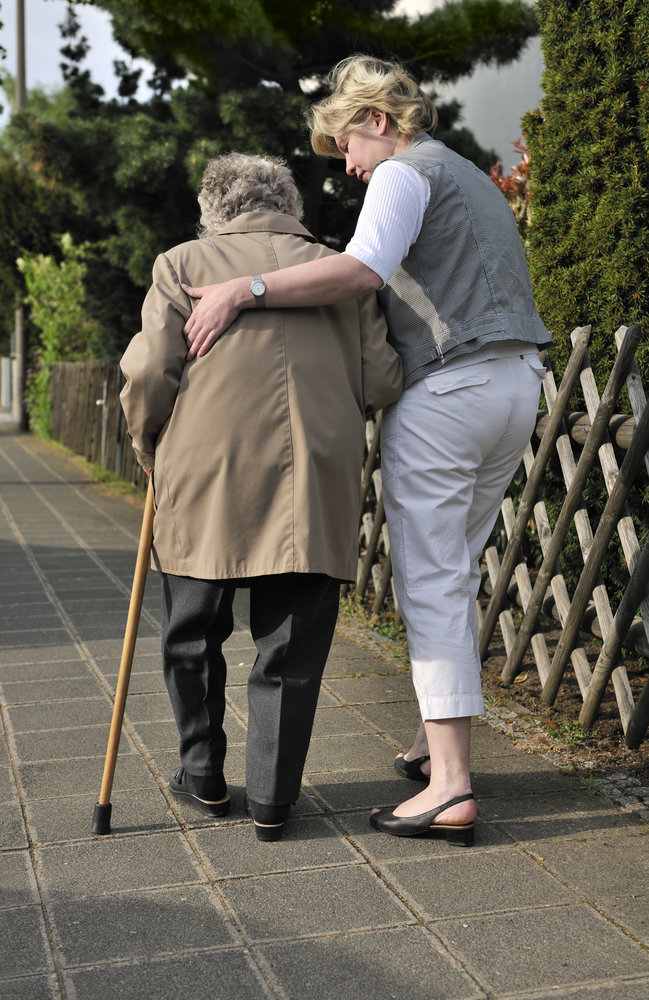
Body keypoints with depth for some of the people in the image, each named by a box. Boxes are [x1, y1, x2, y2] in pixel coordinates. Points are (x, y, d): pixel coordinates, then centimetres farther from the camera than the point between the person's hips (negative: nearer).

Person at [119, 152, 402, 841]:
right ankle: (272, 798, 16)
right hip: (315, 483, 1)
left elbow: (148, 372, -2)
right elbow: (381, 383, 7)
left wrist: (148, 449, 15)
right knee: (291, 647, 11)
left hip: (204, 475, -1)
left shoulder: (181, 264, 10)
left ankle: (204, 778, 29)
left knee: (193, 637, 18)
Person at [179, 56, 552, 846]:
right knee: (455, 572, 16)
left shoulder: (405, 172, -3)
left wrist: (243, 288, -23)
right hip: (517, 384, 9)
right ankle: (436, 739, 24)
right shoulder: (475, 179, 27)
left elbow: (363, 269, -22)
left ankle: (450, 786, -8)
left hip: (445, 392, -9)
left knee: (430, 585, -7)